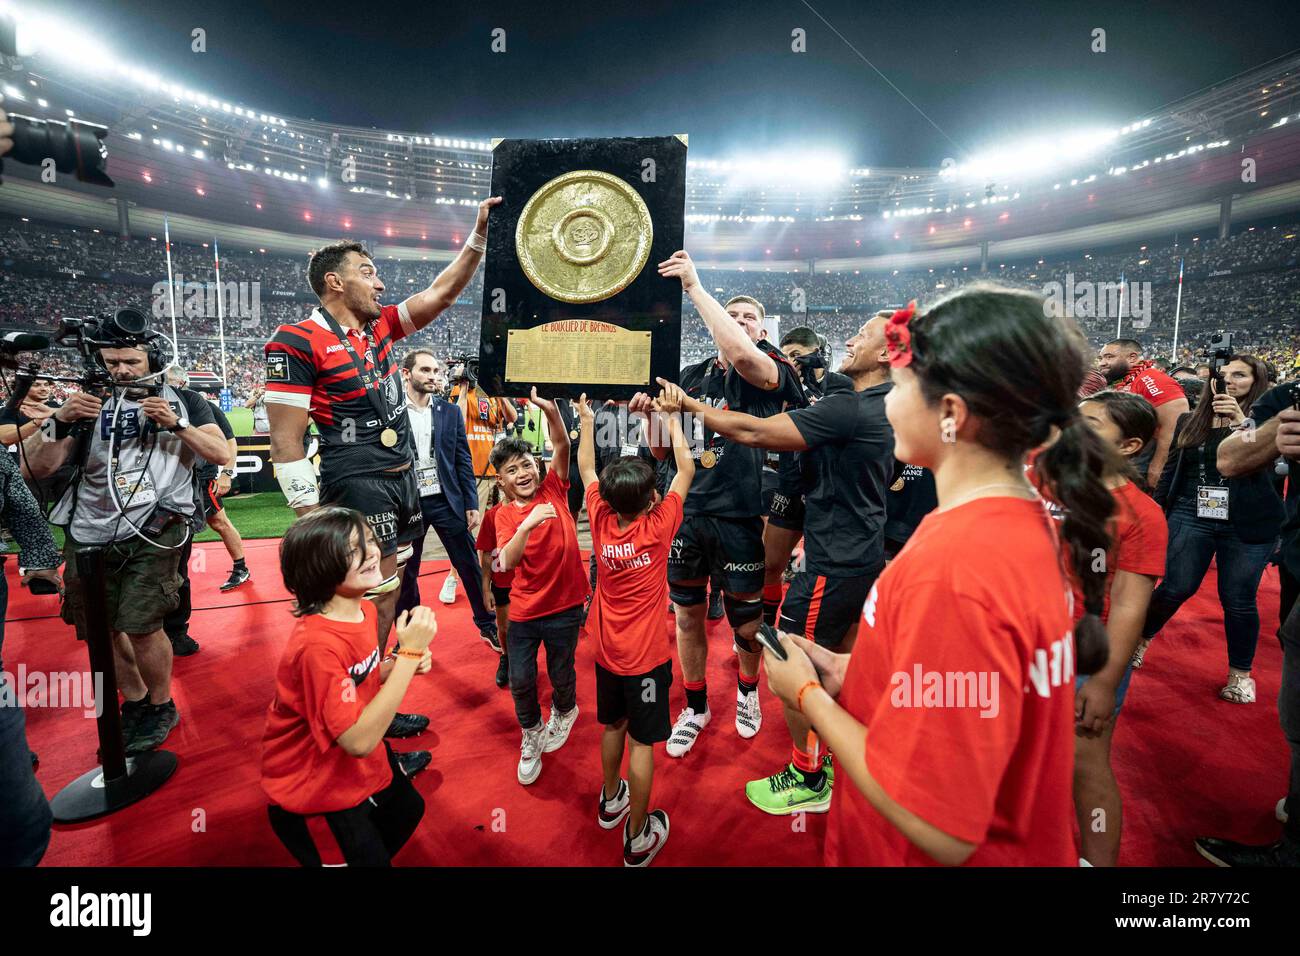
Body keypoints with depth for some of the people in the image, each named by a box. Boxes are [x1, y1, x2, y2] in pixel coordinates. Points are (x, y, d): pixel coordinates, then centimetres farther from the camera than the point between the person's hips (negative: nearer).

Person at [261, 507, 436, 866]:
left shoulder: (364, 609, -8)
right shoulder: (319, 644, -35)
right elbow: (359, 741, -36)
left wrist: (404, 662, -13)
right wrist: (410, 652, -37)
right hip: (316, 795, -8)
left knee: (408, 810, 29)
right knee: (370, 857, 13)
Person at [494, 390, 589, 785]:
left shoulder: (553, 490, -5)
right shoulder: (504, 515, -3)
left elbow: (563, 447, -21)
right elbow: (507, 563, -19)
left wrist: (551, 412, -38)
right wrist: (528, 523, -34)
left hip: (564, 606, -1)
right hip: (523, 611, 1)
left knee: (560, 674, 14)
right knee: (521, 681, 8)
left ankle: (564, 711, 48)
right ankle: (531, 733, 37)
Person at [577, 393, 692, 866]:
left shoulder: (602, 522, -11)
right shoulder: (658, 527, -21)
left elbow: (586, 469, 3)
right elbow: (687, 472, -11)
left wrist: (587, 421, 13)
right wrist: (673, 421, -1)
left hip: (607, 652, 5)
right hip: (646, 656, -4)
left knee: (613, 725, 23)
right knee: (642, 741, 7)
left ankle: (611, 799, 44)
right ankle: (638, 837, 20)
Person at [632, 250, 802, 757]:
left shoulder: (772, 370, -5)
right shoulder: (690, 376, 9)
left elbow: (743, 356, -32)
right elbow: (661, 451, 12)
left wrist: (695, 286, -26)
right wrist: (652, 414, -10)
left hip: (739, 519, -4)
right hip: (686, 514, 4)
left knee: (746, 625, 11)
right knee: (687, 618, 15)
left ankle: (748, 691, 43)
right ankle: (695, 707, 37)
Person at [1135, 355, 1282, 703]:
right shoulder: (1190, 421, 10)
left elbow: (1267, 458, -15)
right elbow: (1171, 469, 13)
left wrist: (1242, 422, -22)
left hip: (1249, 524, -1)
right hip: (1191, 516, 1)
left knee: (1238, 600, 4)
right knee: (1175, 589, -2)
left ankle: (1240, 673, 22)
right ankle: (1140, 639, 21)